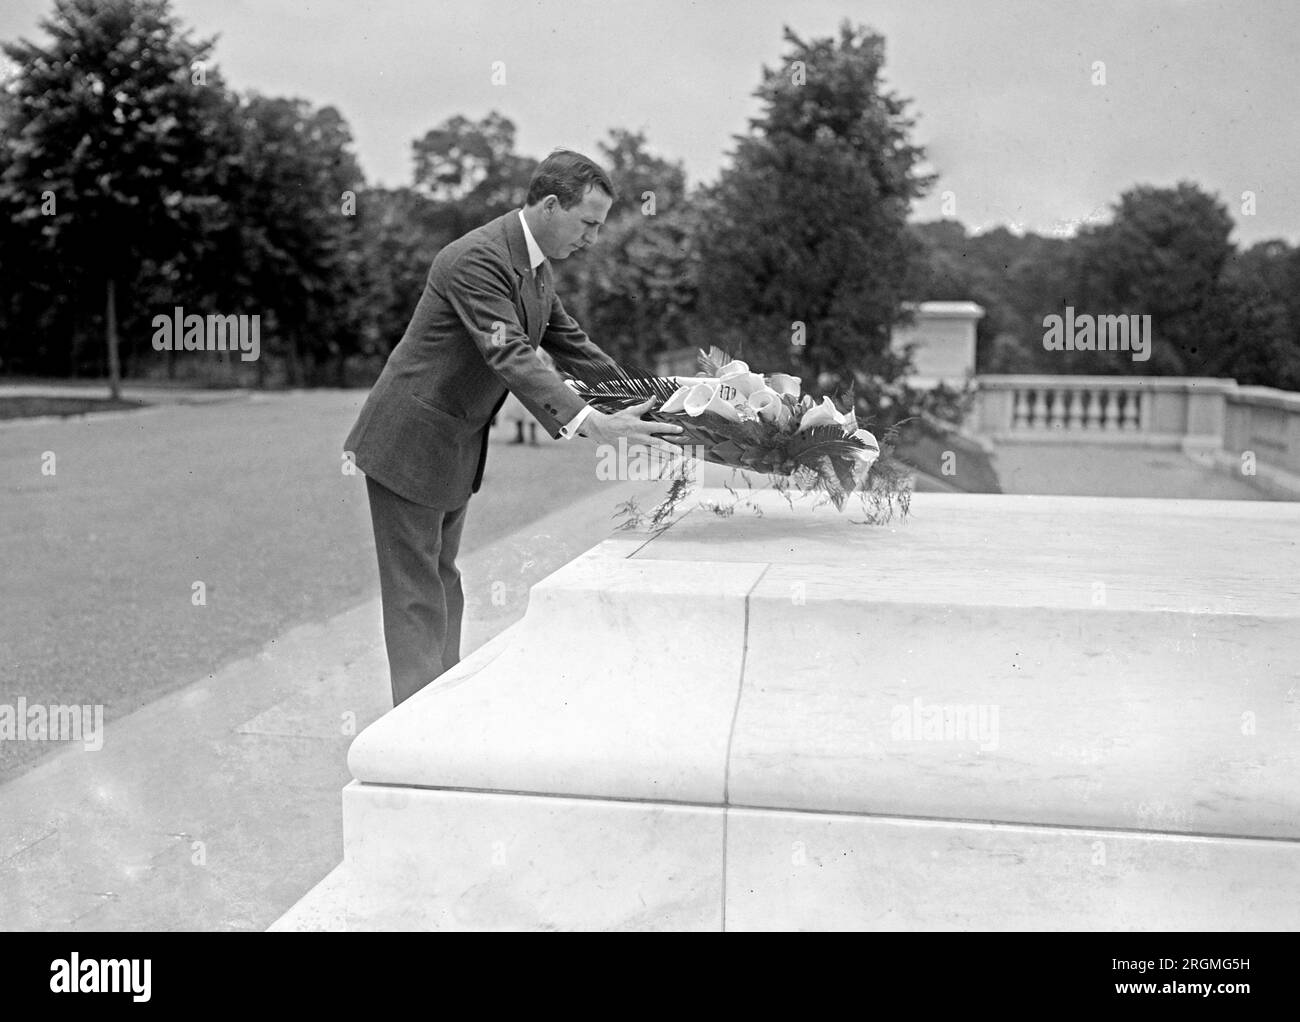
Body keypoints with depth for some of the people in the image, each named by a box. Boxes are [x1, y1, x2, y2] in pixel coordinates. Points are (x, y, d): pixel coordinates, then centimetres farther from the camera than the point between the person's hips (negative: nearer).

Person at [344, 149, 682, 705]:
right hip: (410, 443, -10)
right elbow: (509, 356, -36)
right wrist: (590, 422, -45)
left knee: (442, 584, 16)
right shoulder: (477, 258, -25)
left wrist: (636, 400, 4)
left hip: (456, 448, 10)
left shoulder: (535, 265, 6)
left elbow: (569, 341, 14)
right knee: (416, 595, -4)